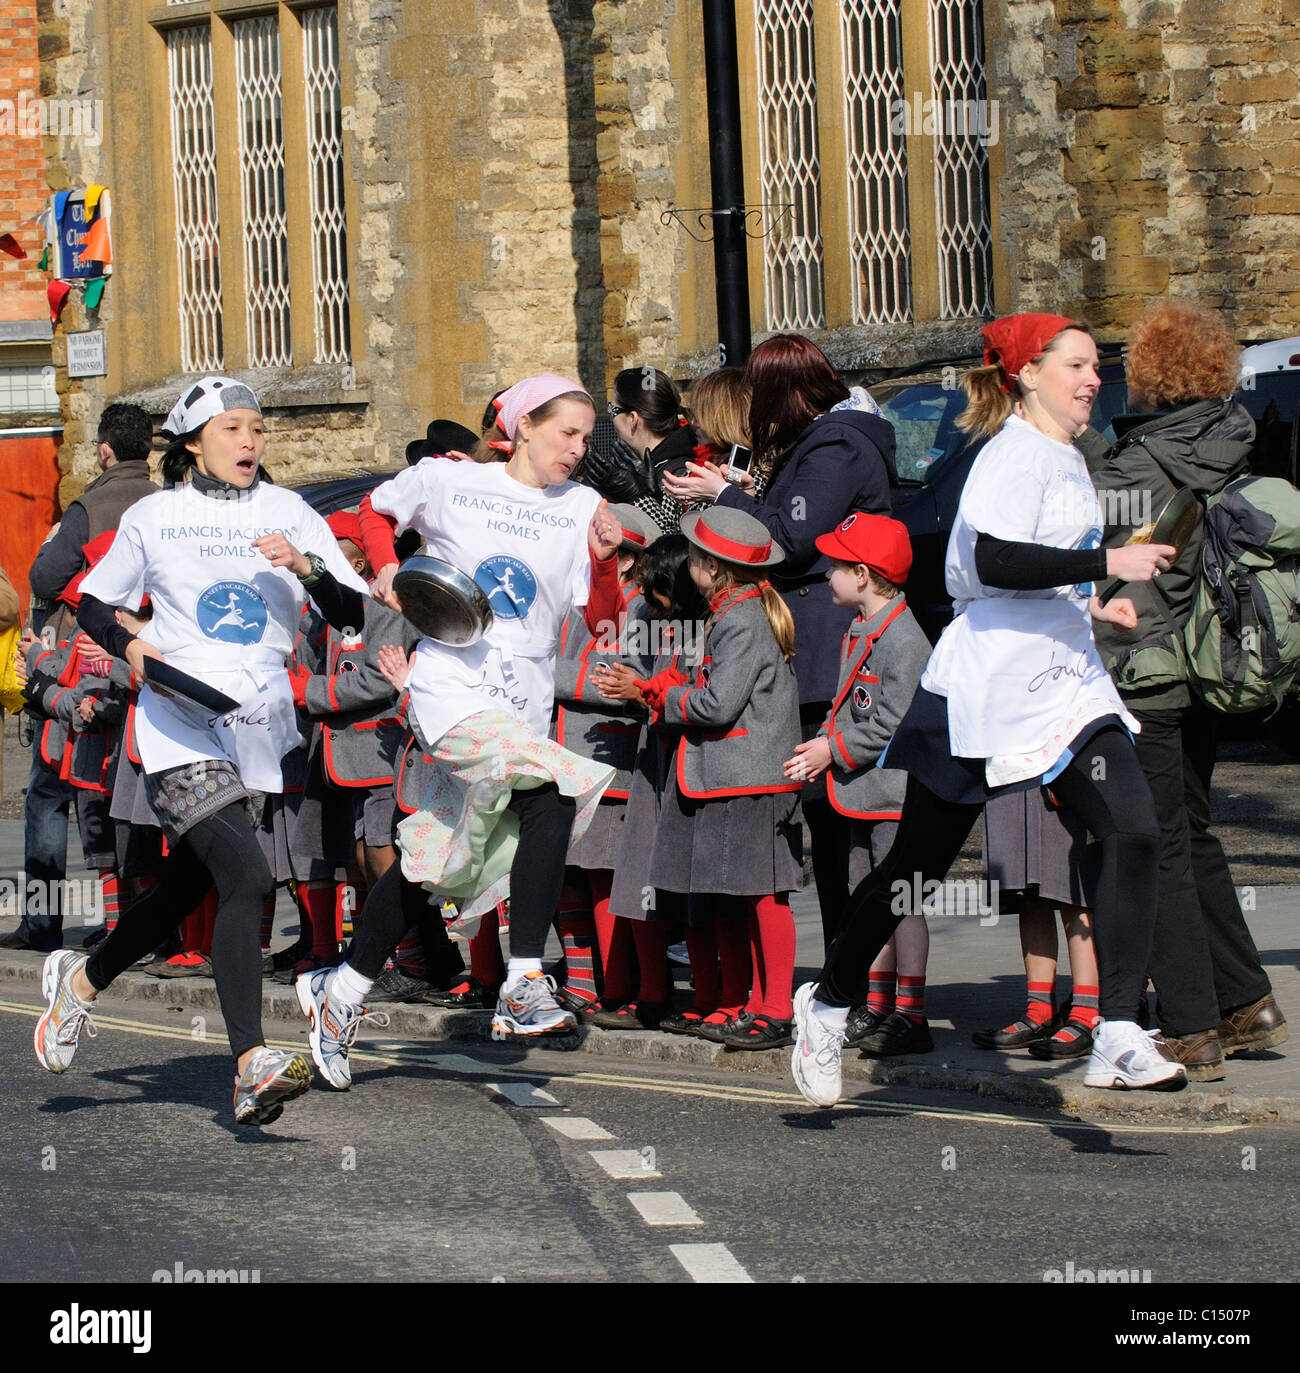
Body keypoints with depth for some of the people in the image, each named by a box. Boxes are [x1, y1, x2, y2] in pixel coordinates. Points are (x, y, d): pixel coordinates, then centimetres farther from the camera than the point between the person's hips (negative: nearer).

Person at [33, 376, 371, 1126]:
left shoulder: (290, 514, 9)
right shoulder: (154, 517, 4)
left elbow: (353, 614, 3)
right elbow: (95, 603, 15)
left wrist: (307, 567, -15)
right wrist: (129, 646, -5)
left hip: (260, 720, 4)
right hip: (180, 719, -4)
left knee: (188, 888, 14)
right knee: (247, 877, -23)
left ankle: (82, 981, 41)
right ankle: (252, 1064, -29)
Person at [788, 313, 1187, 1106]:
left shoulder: (1068, 461, 17)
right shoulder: (1015, 454, -12)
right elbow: (996, 563, -27)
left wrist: (1088, 602, 19)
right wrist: (1109, 563, -27)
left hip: (1065, 682, 8)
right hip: (984, 688, -8)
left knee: (1134, 831, -14)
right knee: (921, 860, 4)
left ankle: (1119, 1039, -15)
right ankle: (830, 1004, 26)